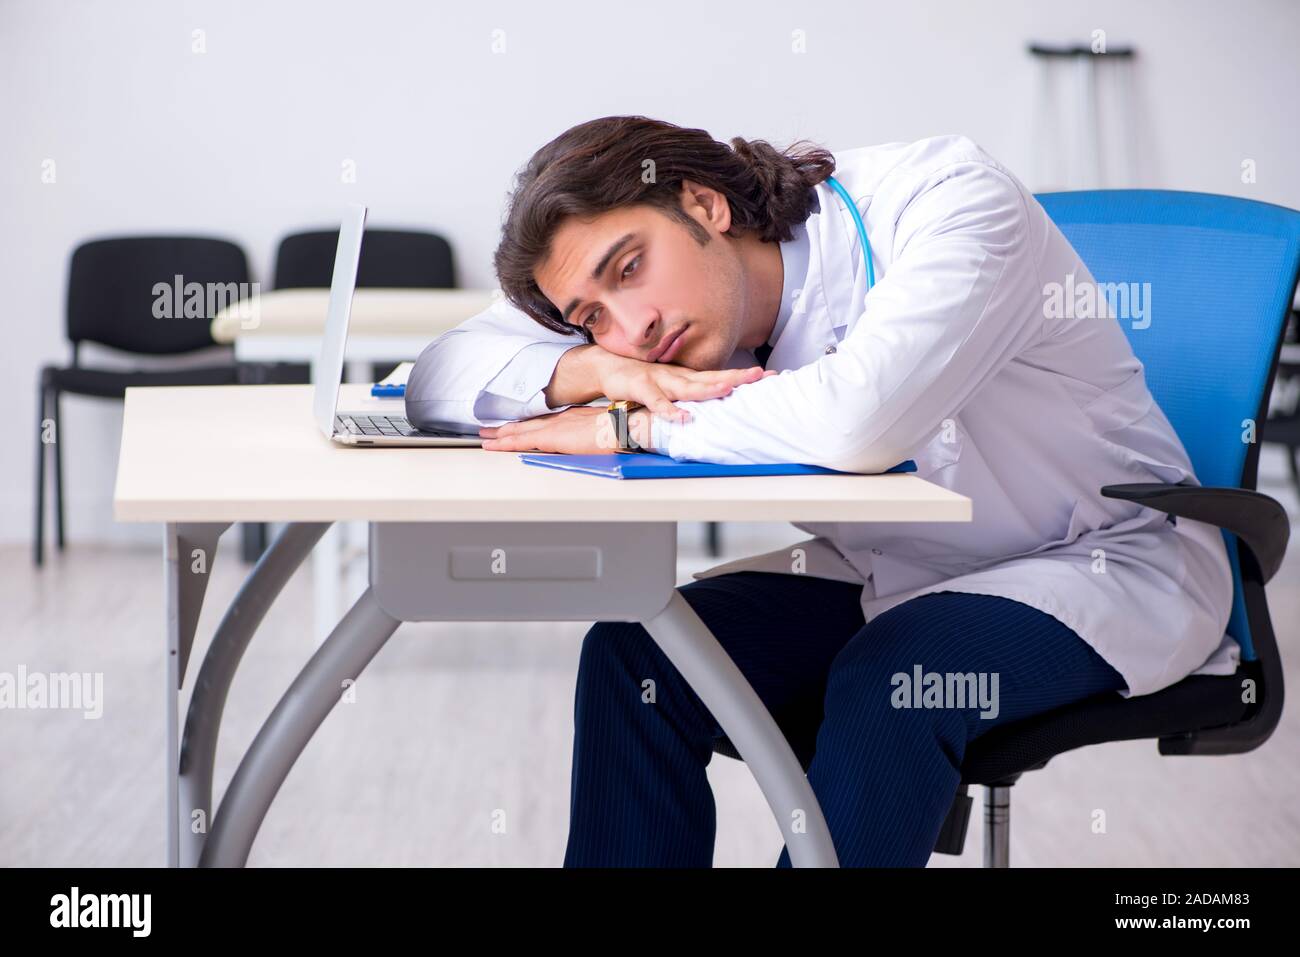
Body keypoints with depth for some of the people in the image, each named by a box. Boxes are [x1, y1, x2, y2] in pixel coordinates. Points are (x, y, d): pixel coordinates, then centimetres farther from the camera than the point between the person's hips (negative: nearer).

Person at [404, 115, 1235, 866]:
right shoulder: (687, 295, -6)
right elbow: (443, 376, -8)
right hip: (891, 574, 6)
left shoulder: (949, 198, -25)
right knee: (632, 653, -14)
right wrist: (603, 372, -27)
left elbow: (861, 417, -41)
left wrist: (629, 426, -29)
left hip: (1103, 559, -6)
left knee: (886, 677, -33)